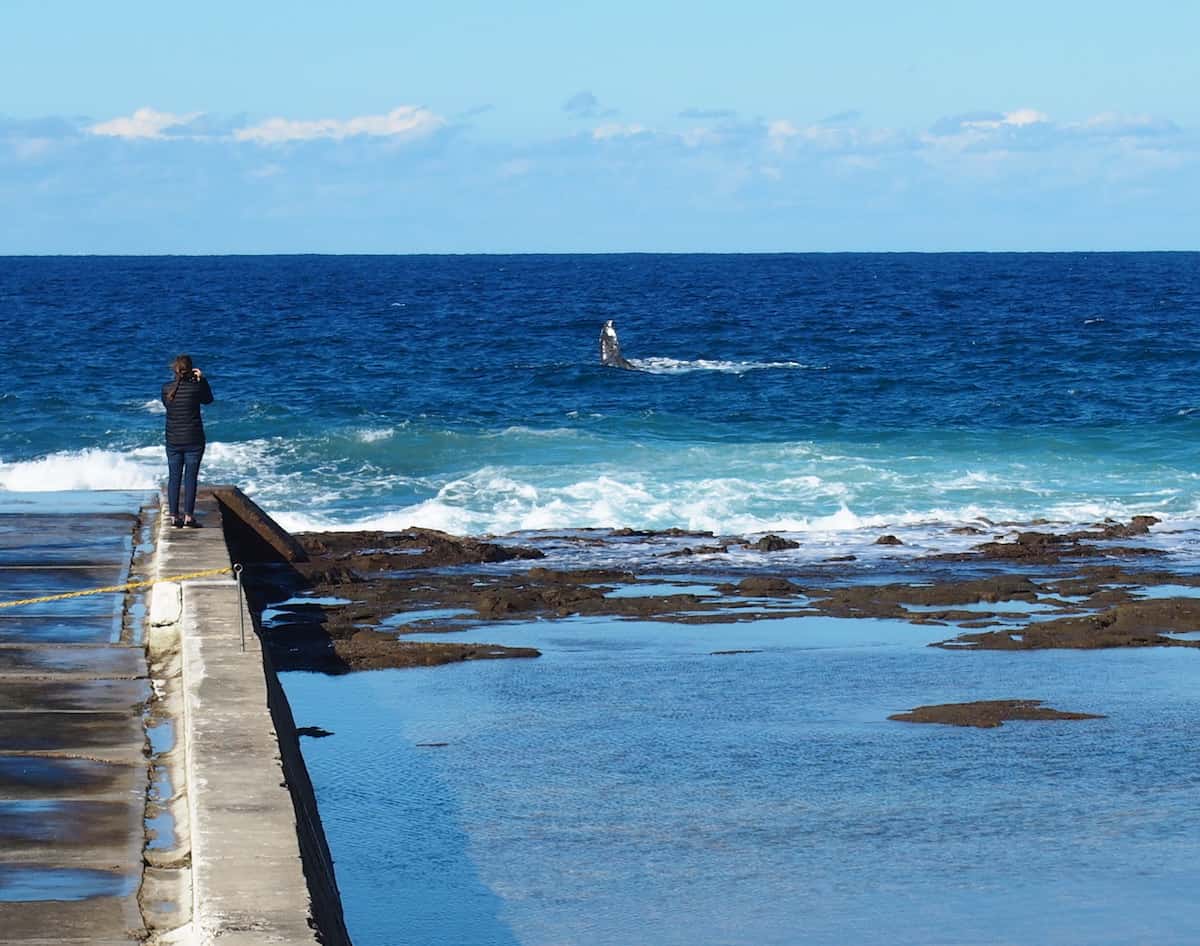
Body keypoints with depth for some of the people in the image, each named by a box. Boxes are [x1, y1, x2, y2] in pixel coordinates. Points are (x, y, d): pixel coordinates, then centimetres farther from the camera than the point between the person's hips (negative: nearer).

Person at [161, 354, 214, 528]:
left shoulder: (167, 389, -5)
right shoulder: (195, 387, -13)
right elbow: (208, 399, 6)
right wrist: (202, 379, 11)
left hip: (173, 440, 3)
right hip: (193, 441, -3)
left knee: (173, 478, 8)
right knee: (190, 478, 2)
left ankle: (174, 517, 8)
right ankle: (188, 517, 0)